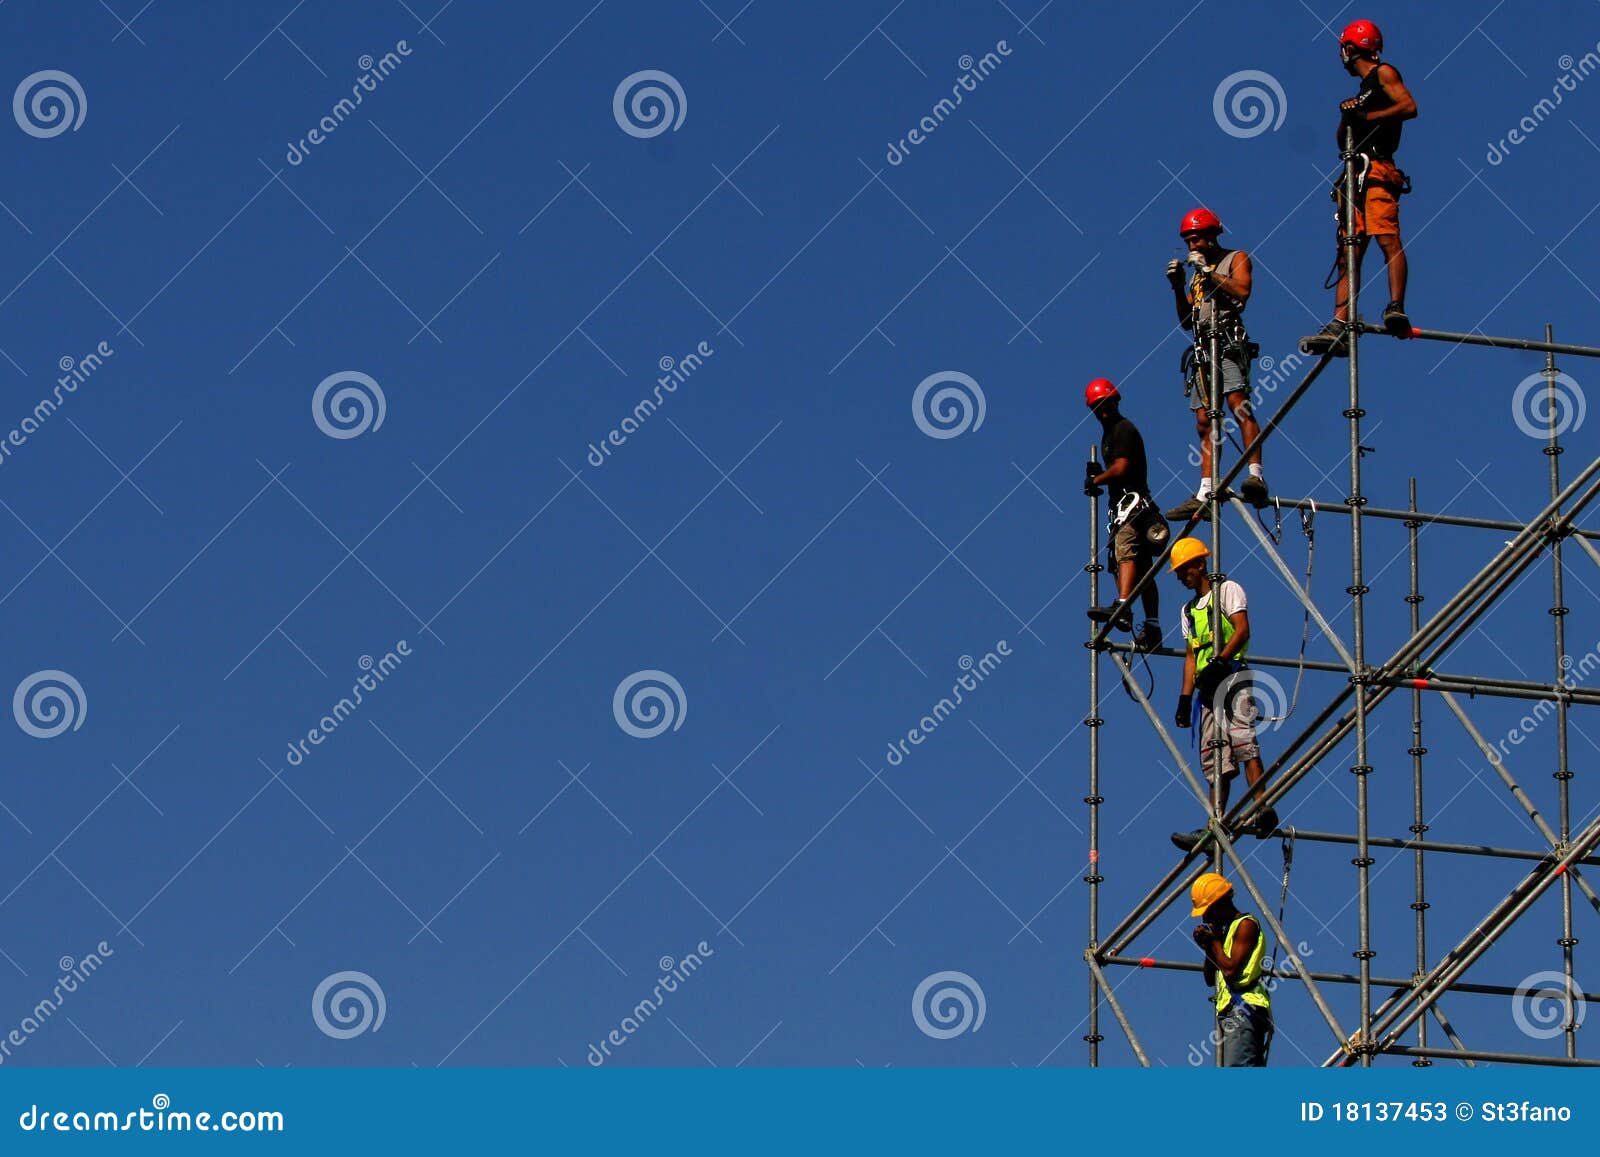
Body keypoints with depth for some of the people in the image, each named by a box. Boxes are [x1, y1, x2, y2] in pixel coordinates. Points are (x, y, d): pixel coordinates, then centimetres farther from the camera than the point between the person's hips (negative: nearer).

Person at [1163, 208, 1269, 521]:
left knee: (1238, 403, -25)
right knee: (1204, 422, -2)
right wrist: (1178, 287, 8)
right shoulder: (1197, 274, 27)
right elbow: (1186, 321, 22)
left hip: (1228, 342, -7)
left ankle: (1256, 475, -35)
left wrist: (1207, 271, -9)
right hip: (1201, 349, 7)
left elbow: (1242, 291, -11)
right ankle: (1205, 494, -8)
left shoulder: (1236, 259, 9)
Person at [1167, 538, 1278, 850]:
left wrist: (1219, 662, -22)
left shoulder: (1227, 590, 6)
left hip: (1232, 675, -8)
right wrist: (1185, 698, 14)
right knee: (1213, 756, -1)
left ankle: (1264, 811, -35)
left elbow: (1242, 629, -9)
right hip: (1208, 687, 8)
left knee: (1241, 739, -24)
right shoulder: (1189, 609, 28)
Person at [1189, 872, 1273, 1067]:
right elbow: (1210, 979, 27)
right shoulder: (1228, 928, 24)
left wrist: (1215, 942, -1)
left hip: (1243, 1009, -10)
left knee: (1236, 1068, -23)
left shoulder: (1246, 925, -4)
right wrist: (1208, 947, 11)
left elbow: (1230, 969, -16)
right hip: (1229, 1012, 10)